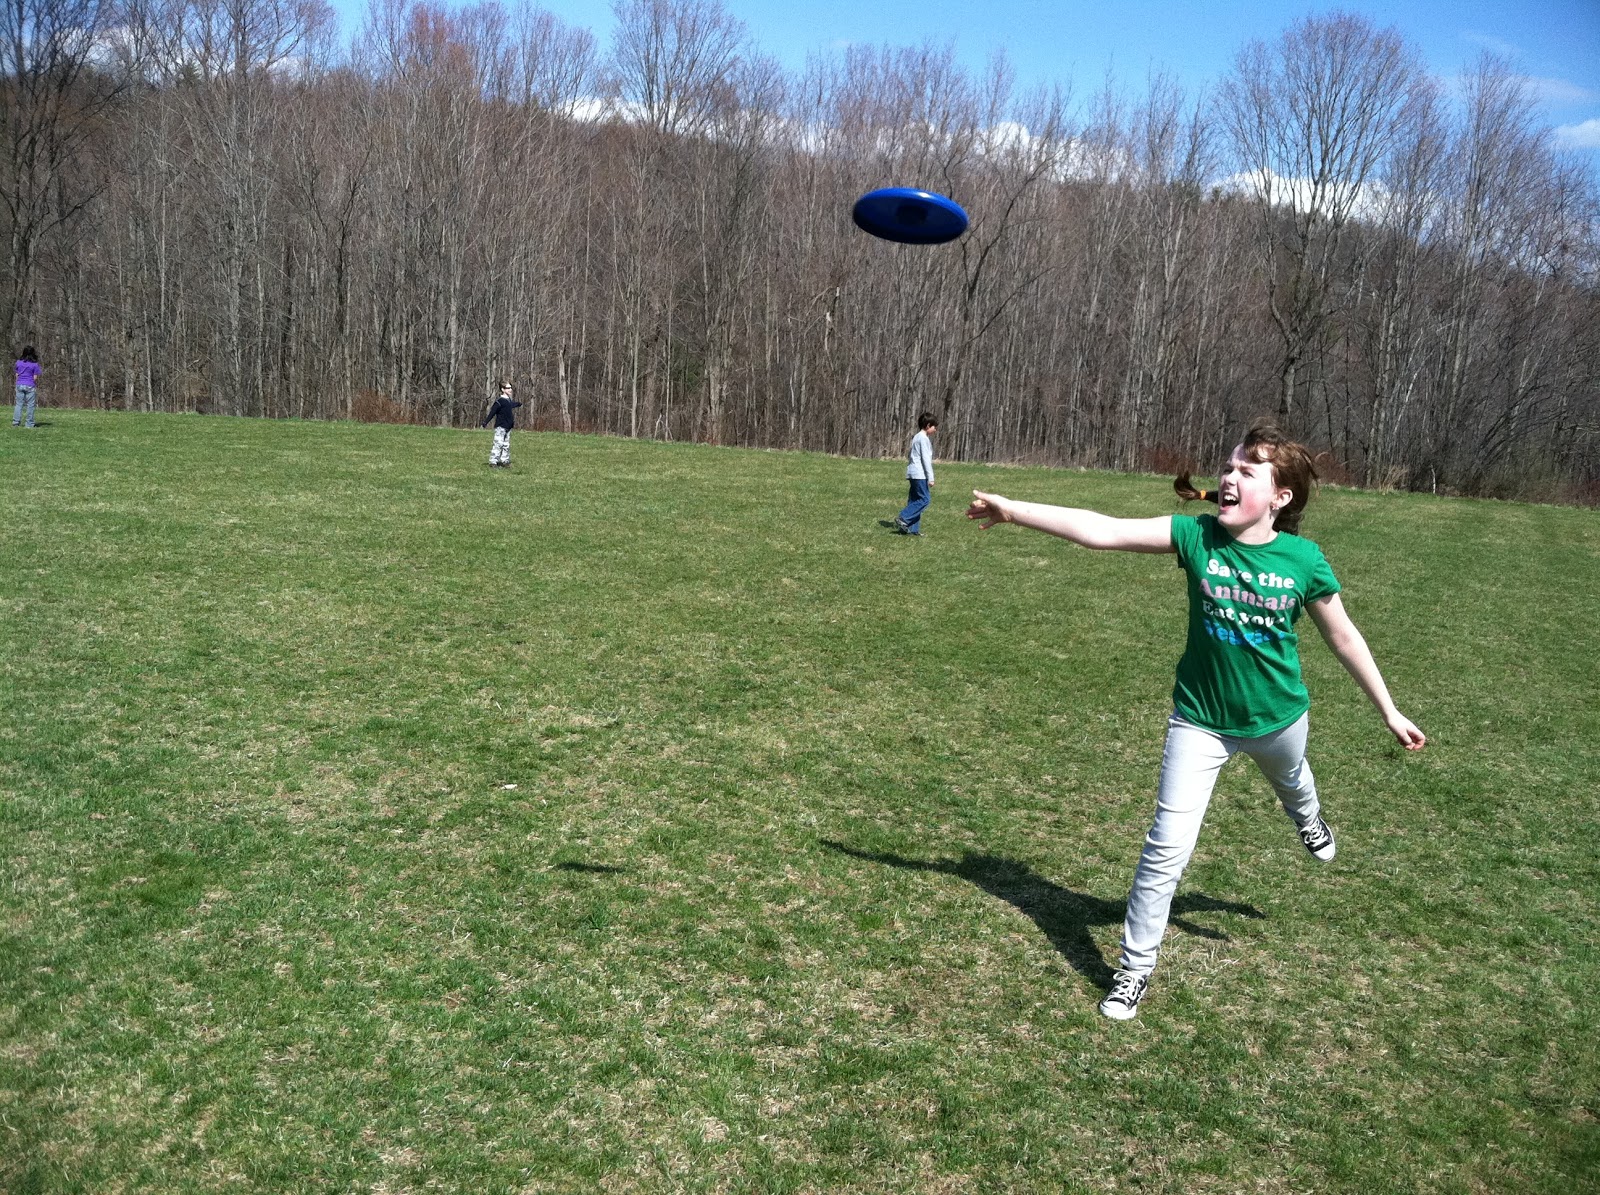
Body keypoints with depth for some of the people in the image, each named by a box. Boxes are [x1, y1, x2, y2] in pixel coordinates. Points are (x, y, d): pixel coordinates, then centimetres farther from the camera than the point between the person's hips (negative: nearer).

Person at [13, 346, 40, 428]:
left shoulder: (19, 362, 4)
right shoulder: (35, 364, -8)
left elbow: (17, 375, 8)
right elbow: (35, 378, -8)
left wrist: (17, 384, 18)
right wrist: (37, 386, 7)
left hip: (20, 385, 4)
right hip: (30, 386, -4)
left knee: (19, 404, 8)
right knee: (30, 405, 2)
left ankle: (15, 422, 4)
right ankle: (29, 423, 3)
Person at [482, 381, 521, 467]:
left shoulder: (509, 401, 10)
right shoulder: (499, 401, -16)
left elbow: (513, 405, 35)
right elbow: (492, 413, -18)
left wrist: (519, 404, 57)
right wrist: (485, 423, -23)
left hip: (508, 427, 8)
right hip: (500, 427, -8)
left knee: (506, 445, 12)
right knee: (498, 444, -9)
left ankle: (504, 461, 19)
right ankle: (493, 462, -6)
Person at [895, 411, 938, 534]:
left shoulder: (916, 437, 18)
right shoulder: (924, 438, -10)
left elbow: (909, 455, 22)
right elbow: (926, 459, -15)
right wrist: (930, 478, -15)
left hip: (913, 473, 10)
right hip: (920, 474, -10)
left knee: (915, 500, 8)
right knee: (925, 499, -9)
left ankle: (912, 528, 6)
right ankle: (902, 519, -13)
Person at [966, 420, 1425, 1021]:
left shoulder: (1304, 560, -19)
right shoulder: (1197, 536, -20)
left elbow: (1343, 637, -5)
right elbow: (1102, 530, -27)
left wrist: (1389, 711, 3)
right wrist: (1010, 509, -34)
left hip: (1277, 716, 1)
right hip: (1200, 718, -1)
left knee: (1289, 779, 34)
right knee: (1168, 846, -4)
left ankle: (1308, 816, 73)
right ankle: (1135, 966, 13)